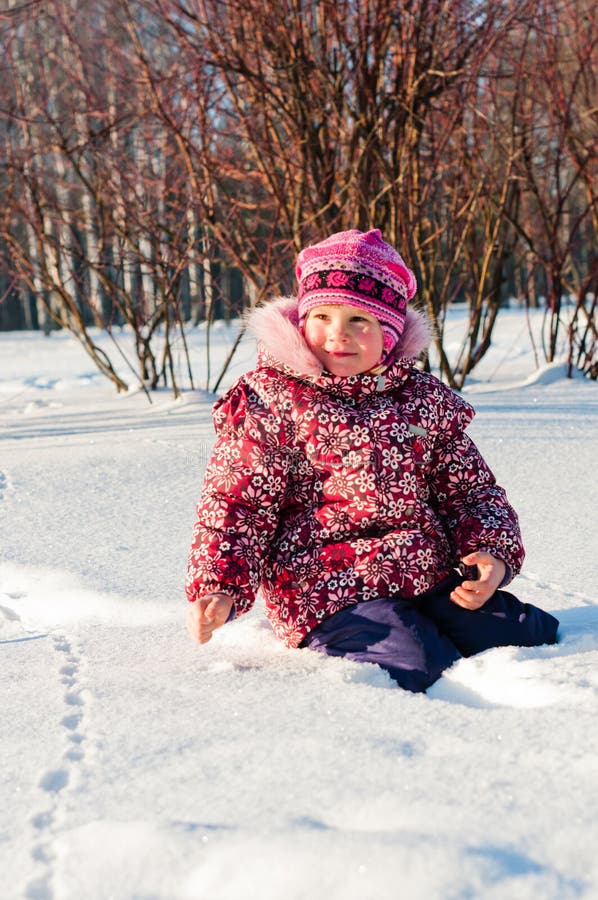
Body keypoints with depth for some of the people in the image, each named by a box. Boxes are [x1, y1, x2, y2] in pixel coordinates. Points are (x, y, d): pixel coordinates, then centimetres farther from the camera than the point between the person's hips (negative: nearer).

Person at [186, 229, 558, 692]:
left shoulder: (426, 398, 12)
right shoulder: (268, 399, 0)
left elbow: (473, 489, 16)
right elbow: (237, 501, -1)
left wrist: (491, 554, -3)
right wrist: (219, 586, -16)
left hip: (432, 578, 5)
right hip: (327, 591, -5)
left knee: (533, 635, -6)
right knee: (418, 668, -27)